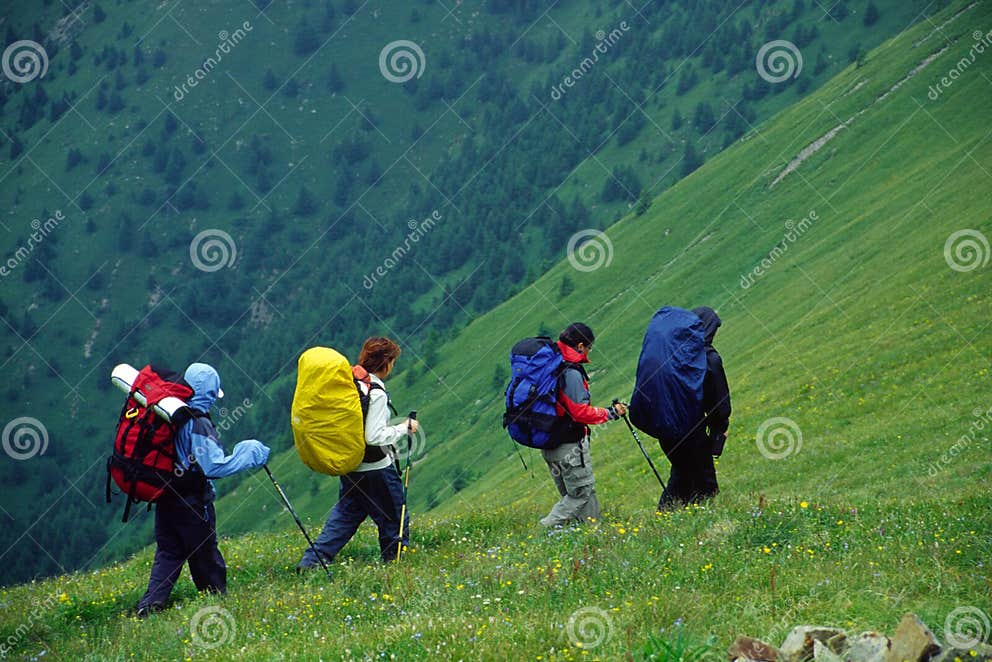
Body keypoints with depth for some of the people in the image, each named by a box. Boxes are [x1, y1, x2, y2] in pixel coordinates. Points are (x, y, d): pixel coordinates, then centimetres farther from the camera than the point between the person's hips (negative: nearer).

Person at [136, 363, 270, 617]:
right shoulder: (199, 425, -20)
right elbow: (215, 466, -27)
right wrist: (249, 453, -18)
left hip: (165, 498, 6)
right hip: (193, 505, -6)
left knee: (168, 553, 12)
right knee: (206, 557, 9)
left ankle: (150, 605, -1)